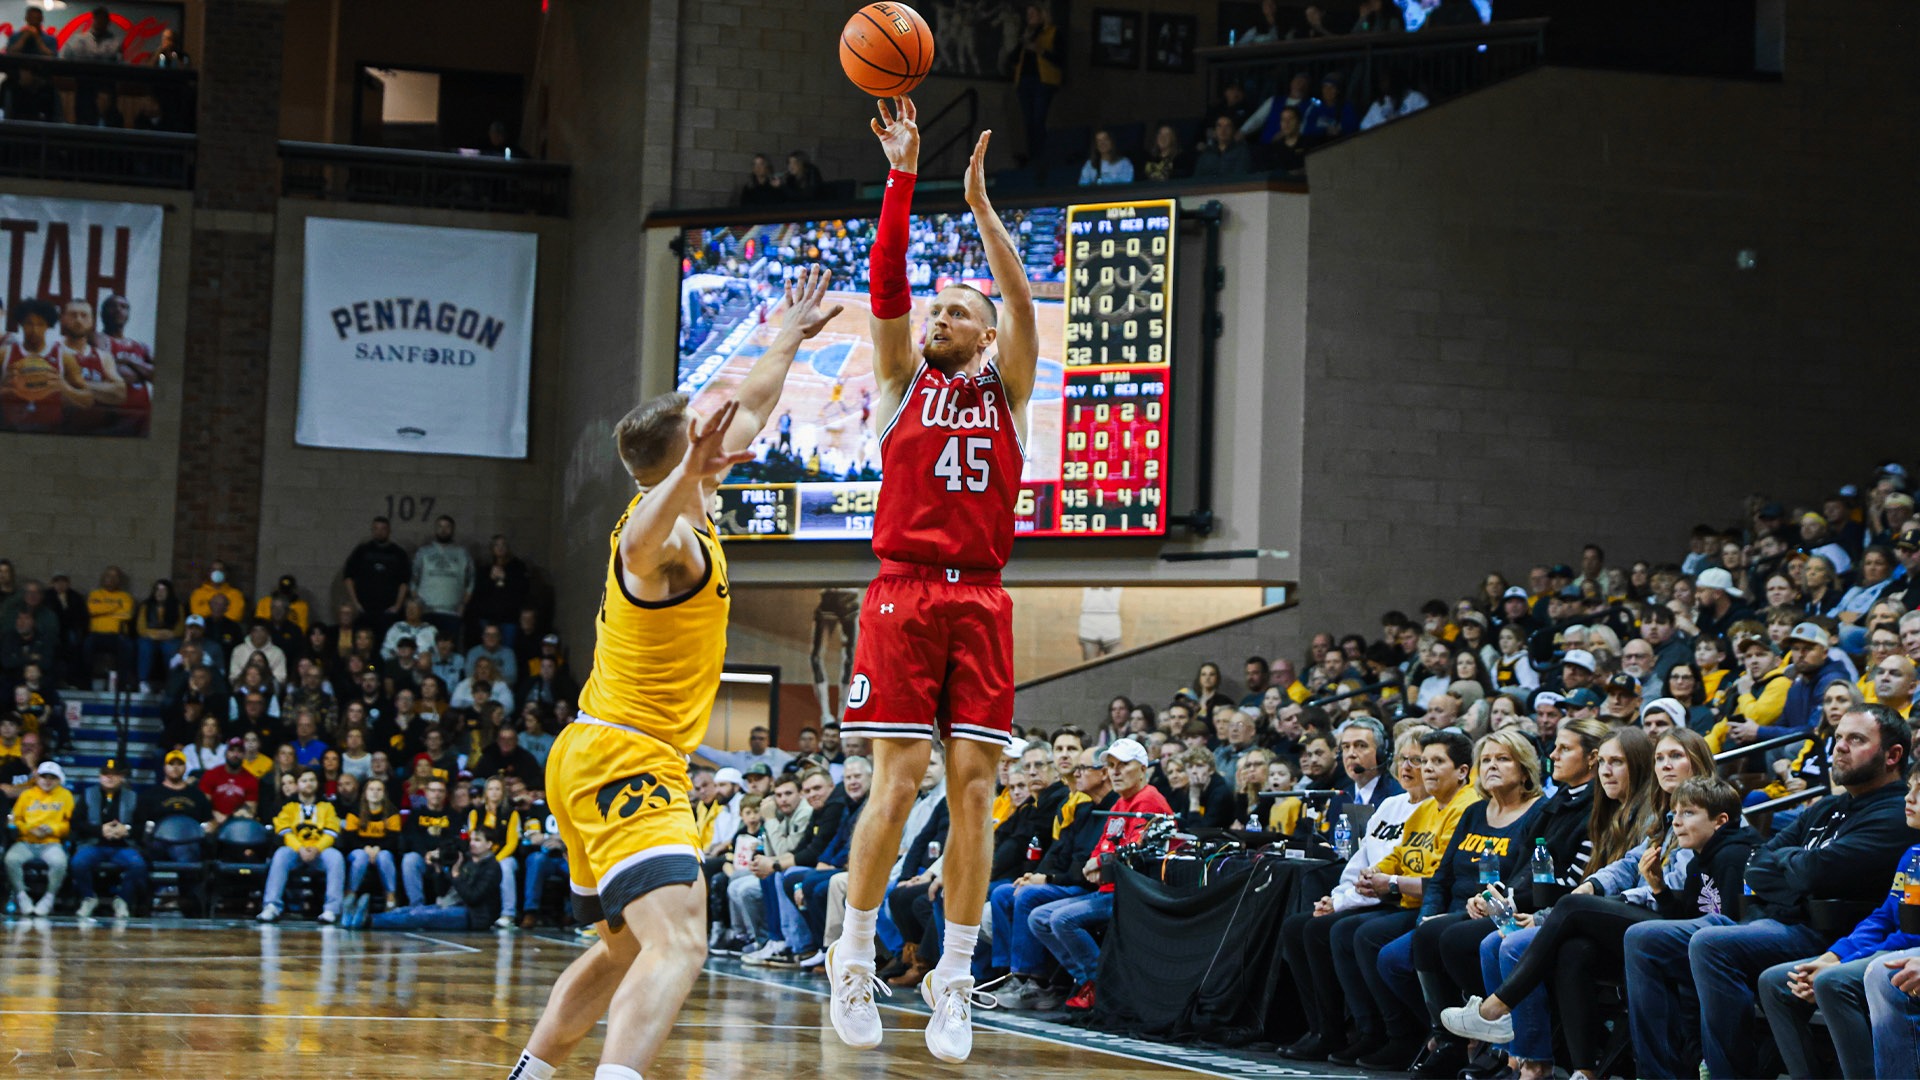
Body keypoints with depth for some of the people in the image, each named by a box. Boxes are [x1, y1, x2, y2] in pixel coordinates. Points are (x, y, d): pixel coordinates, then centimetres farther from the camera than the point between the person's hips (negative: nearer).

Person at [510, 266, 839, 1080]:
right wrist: (688, 473, -63)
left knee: (623, 949, 26)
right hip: (626, 760, -11)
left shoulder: (677, 512, 12)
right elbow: (642, 541, -46)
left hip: (597, 760, 11)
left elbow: (745, 416, 30)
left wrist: (791, 340, 37)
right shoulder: (665, 536, -17)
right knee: (678, 945, -27)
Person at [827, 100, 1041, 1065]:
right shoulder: (902, 379, 12)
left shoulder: (1006, 392, 14)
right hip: (903, 595, -2)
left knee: (973, 790, -1)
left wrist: (980, 203, -9)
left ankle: (953, 979, 5)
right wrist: (903, 178, -10)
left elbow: (1022, 303, -2)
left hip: (980, 603, 2)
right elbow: (886, 284, -1)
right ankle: (853, 959, 5)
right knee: (897, 784, -8)